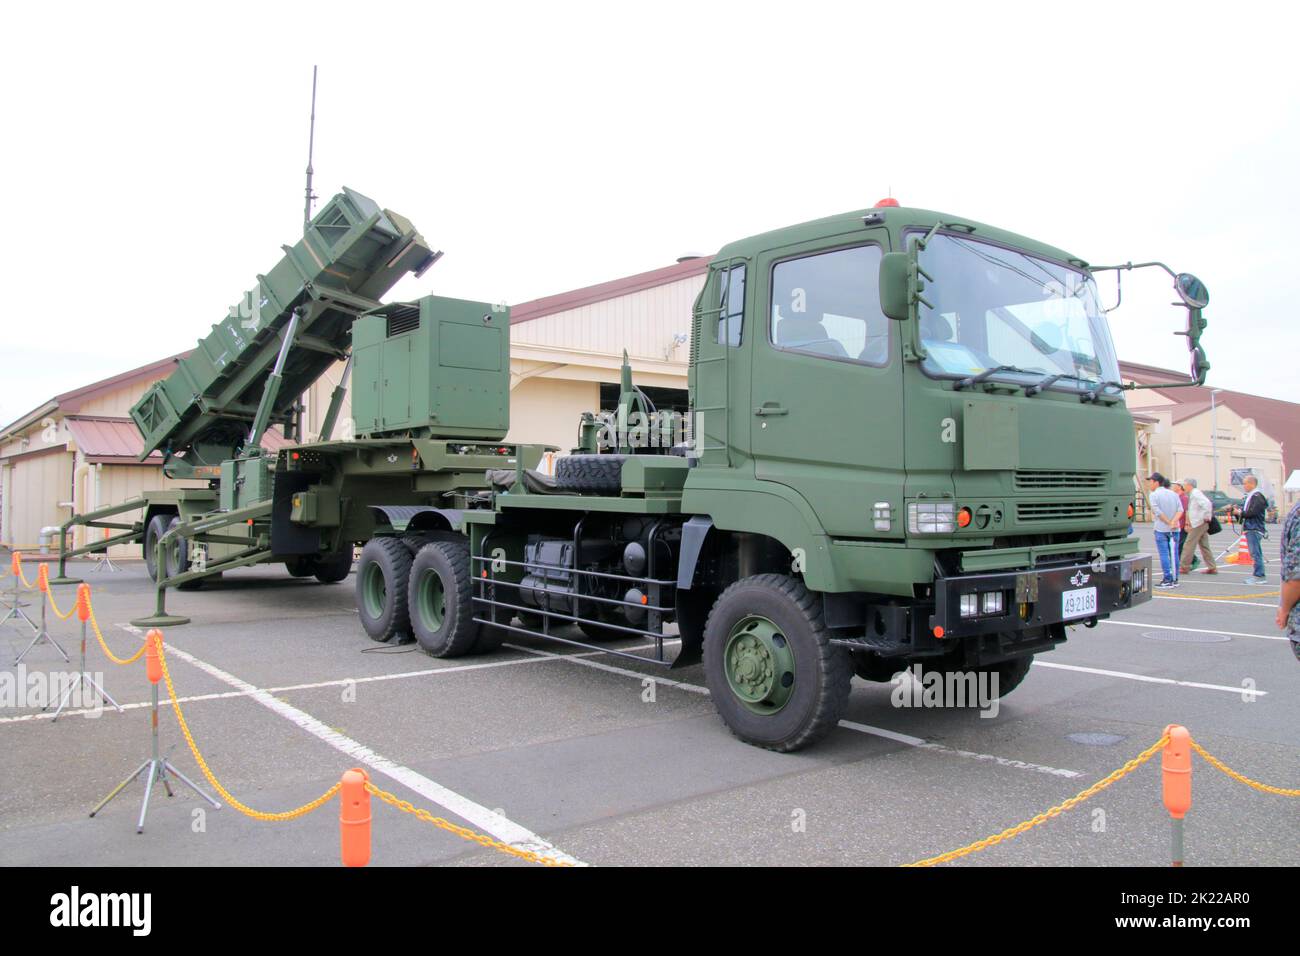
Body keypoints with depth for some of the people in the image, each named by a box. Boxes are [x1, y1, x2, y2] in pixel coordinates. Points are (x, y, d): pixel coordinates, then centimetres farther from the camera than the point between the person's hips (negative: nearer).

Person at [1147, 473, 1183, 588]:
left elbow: (1158, 512, -14)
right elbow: (1180, 510, 0)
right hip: (1175, 529, 5)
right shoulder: (1174, 494, 10)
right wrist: (1173, 522, -10)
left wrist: (1169, 523, -9)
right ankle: (1175, 580, 13)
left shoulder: (1154, 495, -6)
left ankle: (1167, 580, -3)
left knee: (1164, 555, -2)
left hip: (1161, 529, -5)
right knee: (1174, 554, 9)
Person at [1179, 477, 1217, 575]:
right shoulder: (1193, 494, 16)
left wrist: (1206, 517, -22)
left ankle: (1184, 567, 1)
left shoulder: (1195, 493, -13)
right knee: (1204, 546, 11)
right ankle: (1212, 568, 11)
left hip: (1198, 524, -10)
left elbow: (1207, 504, -27)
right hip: (1200, 524, 10)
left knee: (1189, 545, -4)